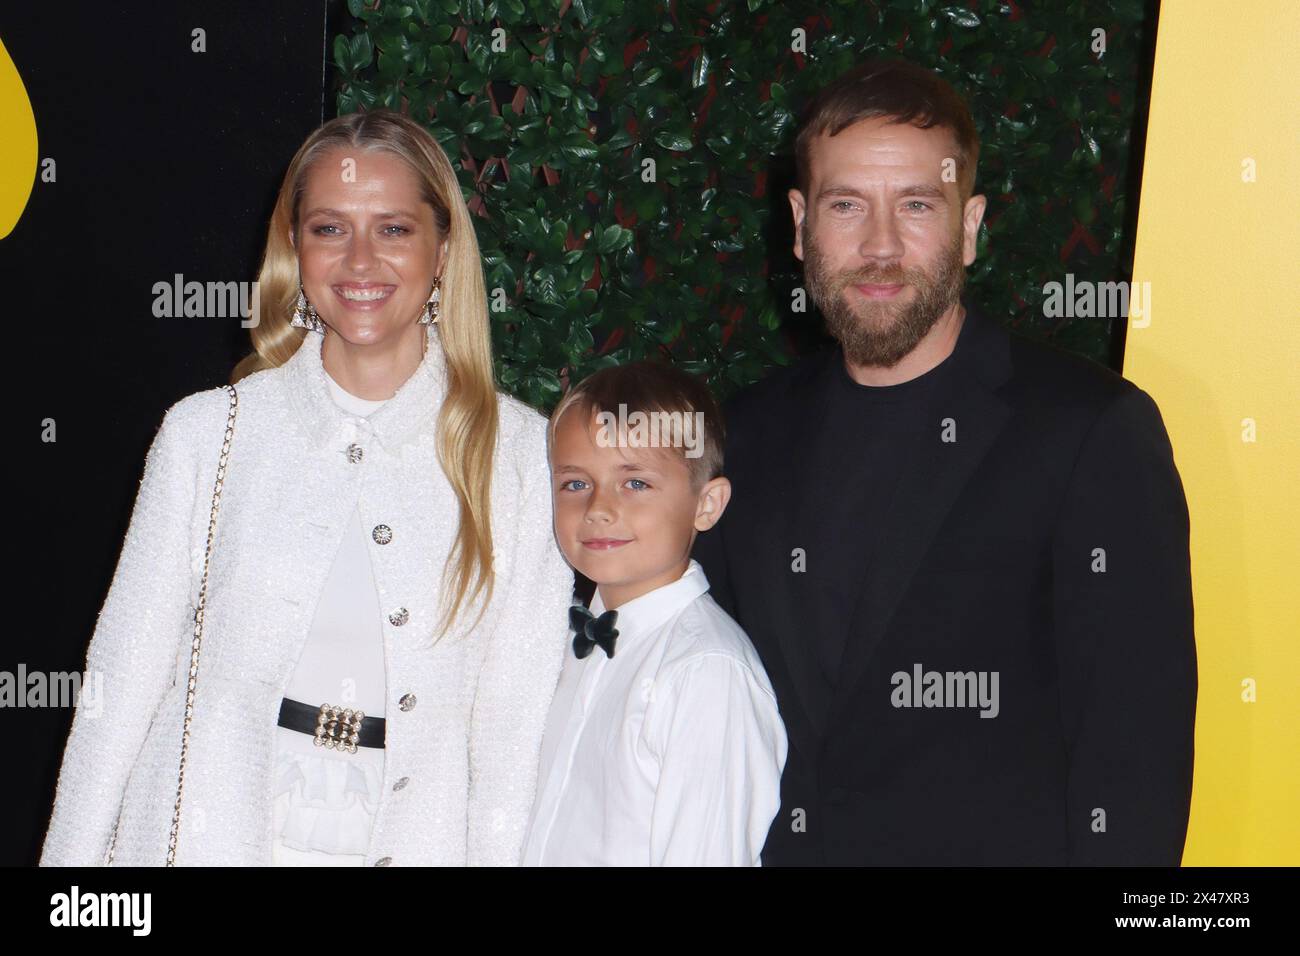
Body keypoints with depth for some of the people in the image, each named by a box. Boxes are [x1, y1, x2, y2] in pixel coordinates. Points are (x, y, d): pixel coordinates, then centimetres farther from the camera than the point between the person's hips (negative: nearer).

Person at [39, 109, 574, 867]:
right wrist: (72, 876, -2)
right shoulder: (207, 432, 1)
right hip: (206, 834, 0)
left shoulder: (522, 454, -2)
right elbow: (123, 682, 2)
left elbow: (516, 724, -2)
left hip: (417, 840, 0)